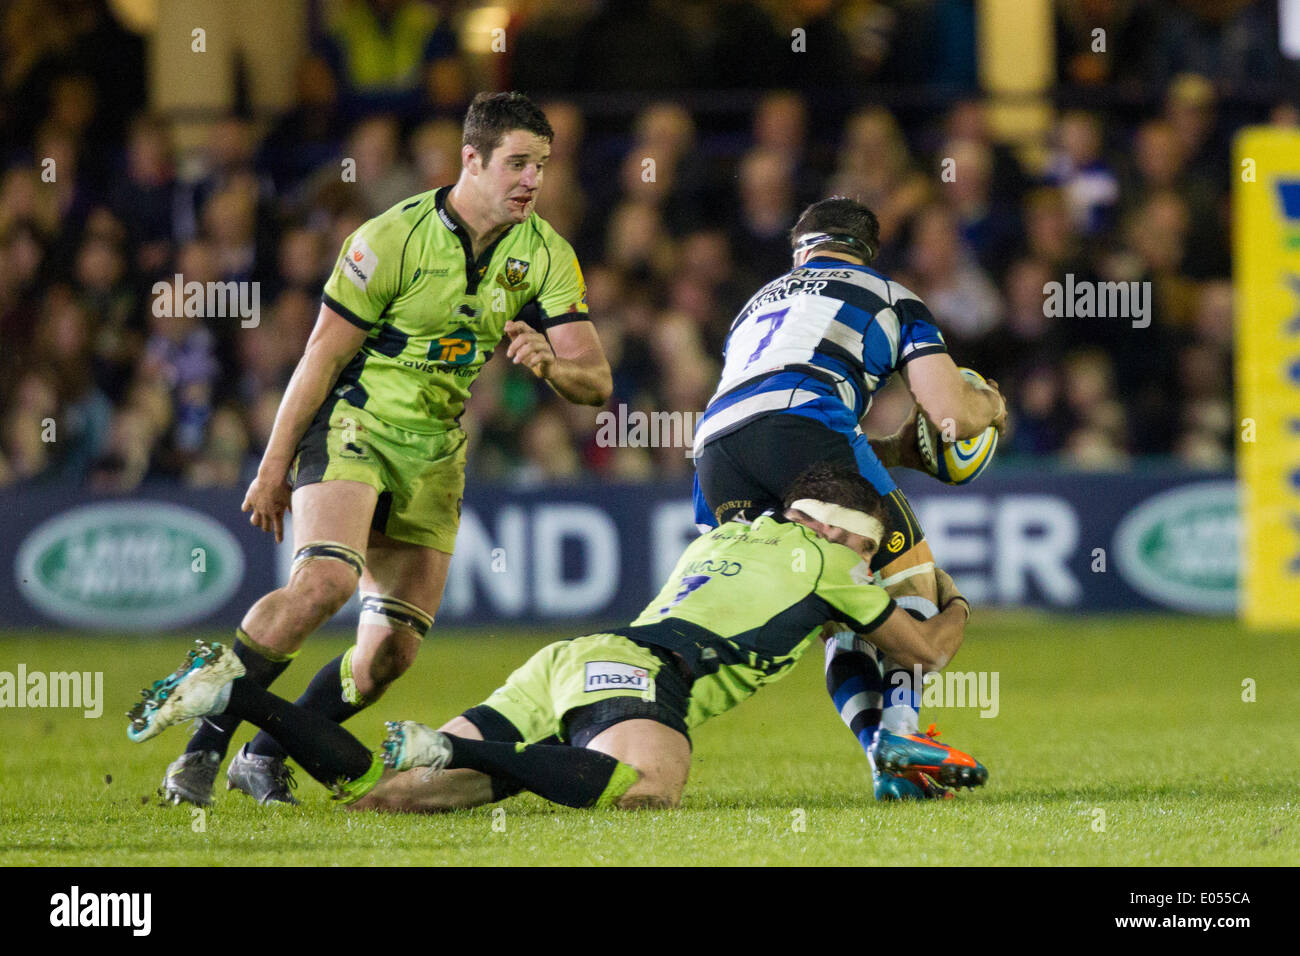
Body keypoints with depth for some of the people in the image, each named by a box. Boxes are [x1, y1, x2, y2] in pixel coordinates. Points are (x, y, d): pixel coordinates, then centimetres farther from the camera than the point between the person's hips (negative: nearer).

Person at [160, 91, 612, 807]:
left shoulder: (545, 255, -1)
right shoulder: (394, 238, -16)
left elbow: (596, 380, -4)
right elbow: (323, 354, -10)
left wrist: (549, 364, -28)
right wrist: (274, 467, -8)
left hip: (434, 453, 6)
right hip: (351, 424, -6)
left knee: (392, 652, -1)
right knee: (325, 578, -31)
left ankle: (263, 760, 18)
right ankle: (202, 746, -22)